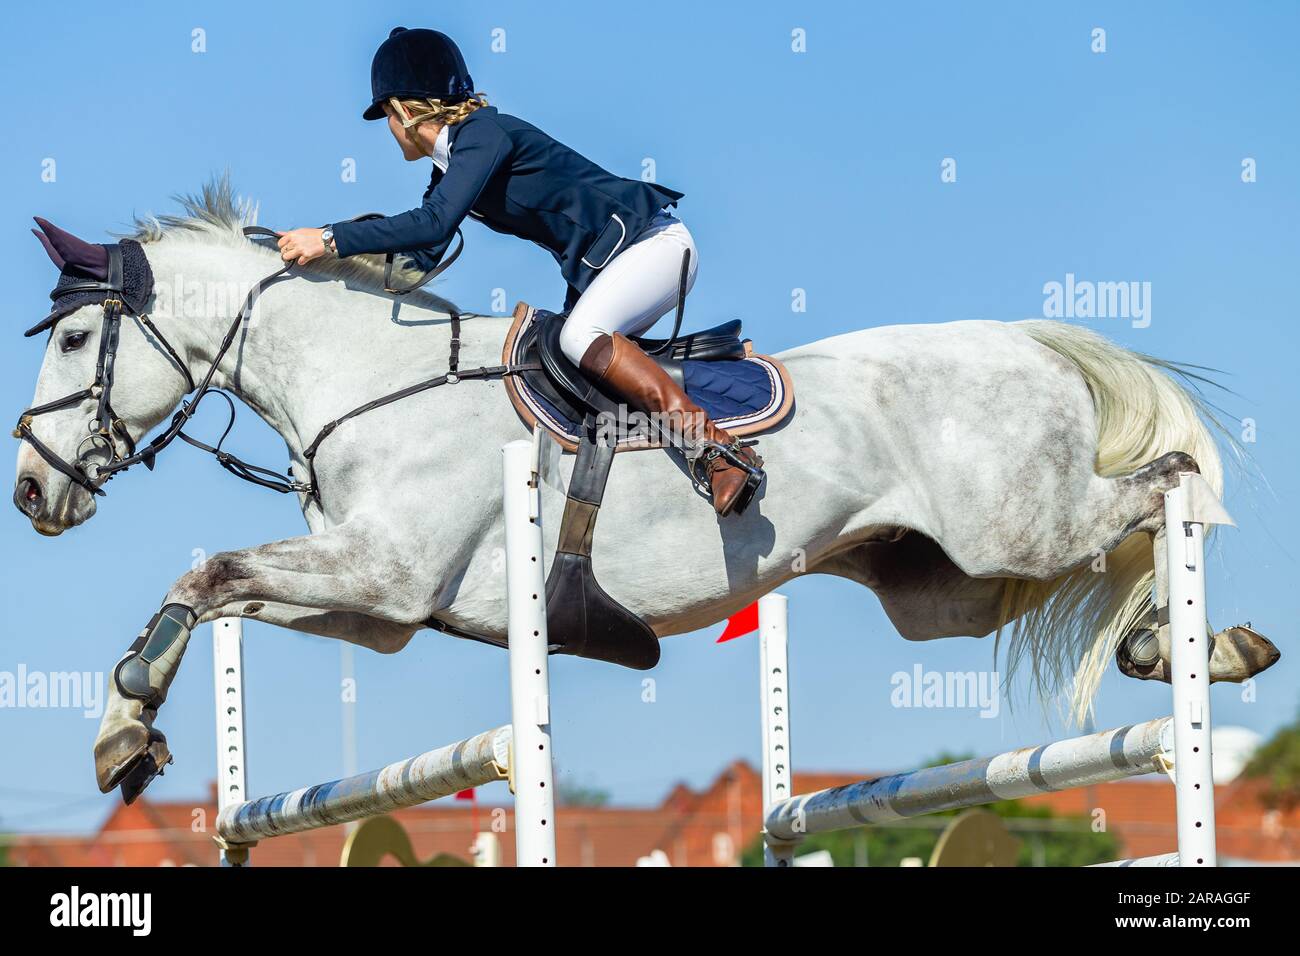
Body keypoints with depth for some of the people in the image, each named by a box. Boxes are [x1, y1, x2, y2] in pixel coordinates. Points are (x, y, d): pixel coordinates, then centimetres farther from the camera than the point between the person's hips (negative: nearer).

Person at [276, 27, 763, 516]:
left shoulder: (484, 133, -18)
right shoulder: (450, 167, 11)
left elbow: (433, 224, -31)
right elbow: (420, 256, 17)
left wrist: (331, 239, -28)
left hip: (653, 243, -11)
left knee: (581, 336, -33)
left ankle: (717, 451, -39)